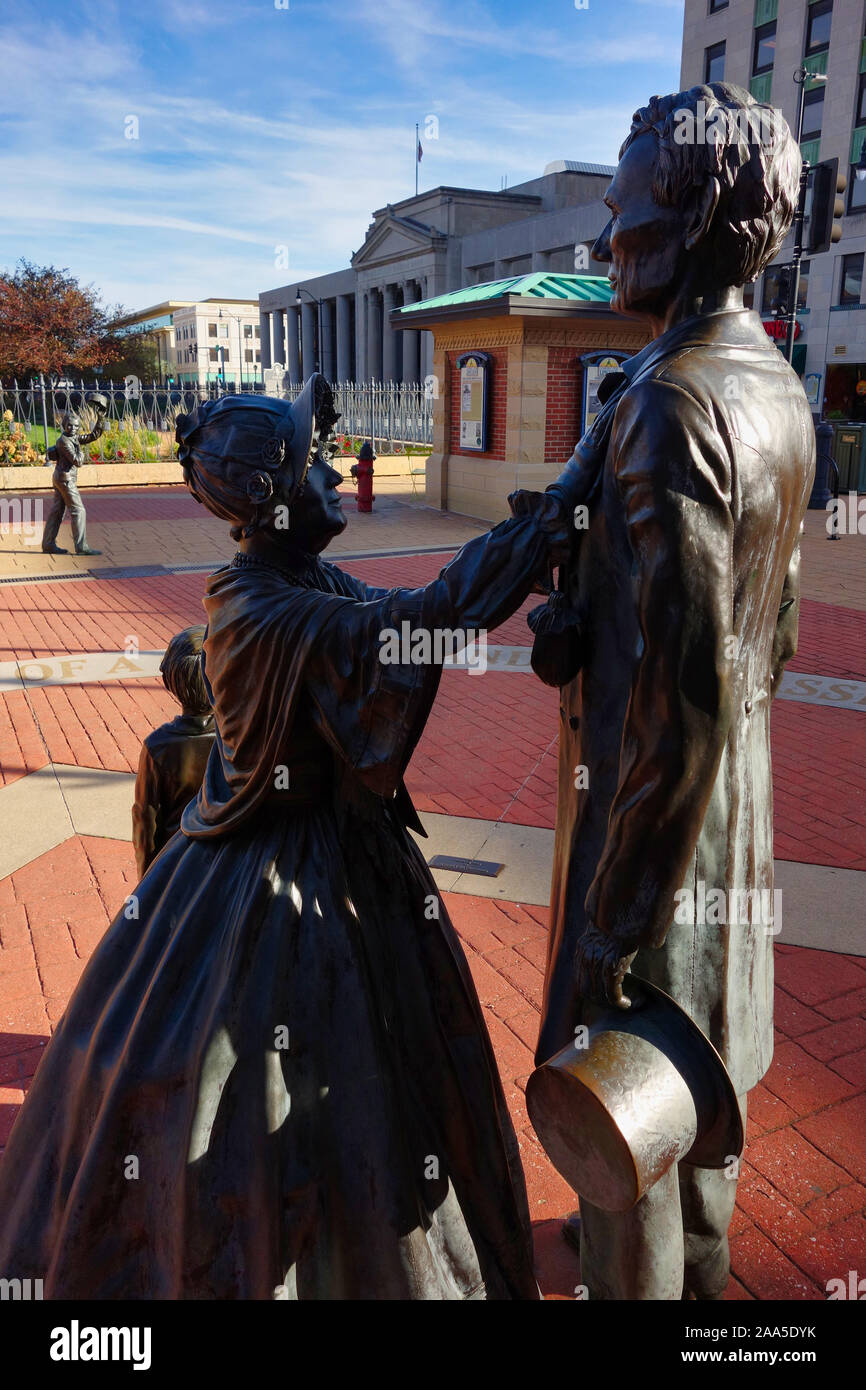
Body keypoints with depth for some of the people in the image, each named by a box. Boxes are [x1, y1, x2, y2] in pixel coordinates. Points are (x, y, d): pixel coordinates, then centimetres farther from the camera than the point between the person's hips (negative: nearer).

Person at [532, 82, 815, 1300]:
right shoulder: (778, 387, 5)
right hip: (741, 787, 10)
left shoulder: (669, 401, -25)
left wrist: (612, 926, -20)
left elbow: (681, 687, -28)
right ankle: (699, 1268, 50)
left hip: (654, 791, -10)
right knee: (700, 1061, 27)